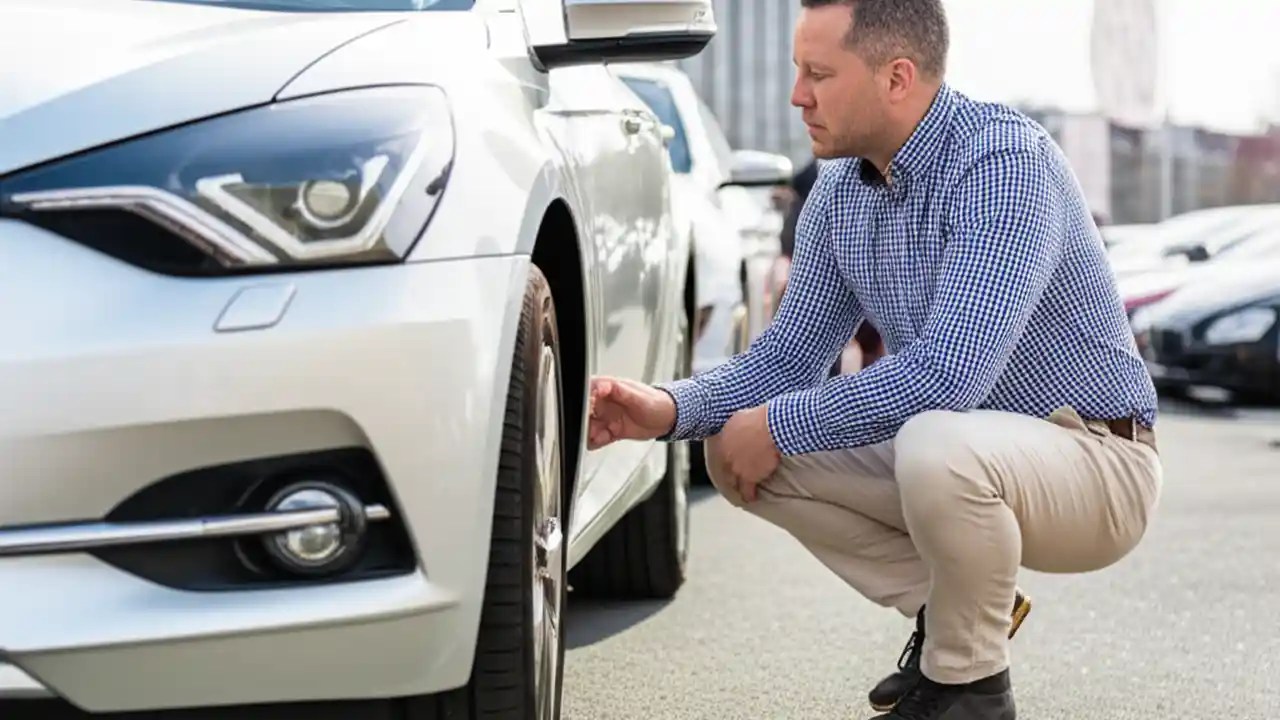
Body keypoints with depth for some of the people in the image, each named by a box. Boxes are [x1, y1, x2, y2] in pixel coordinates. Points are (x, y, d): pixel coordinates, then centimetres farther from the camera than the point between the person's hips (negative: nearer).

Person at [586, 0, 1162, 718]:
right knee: (739, 450, -3)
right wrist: (670, 409, -12)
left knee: (937, 446, -38)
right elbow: (790, 355, 7)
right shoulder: (841, 189, 1)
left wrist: (779, 425, -23)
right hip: (952, 448, 8)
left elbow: (948, 372, -33)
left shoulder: (1005, 161, -25)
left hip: (1095, 459, -8)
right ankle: (949, 606, 8)